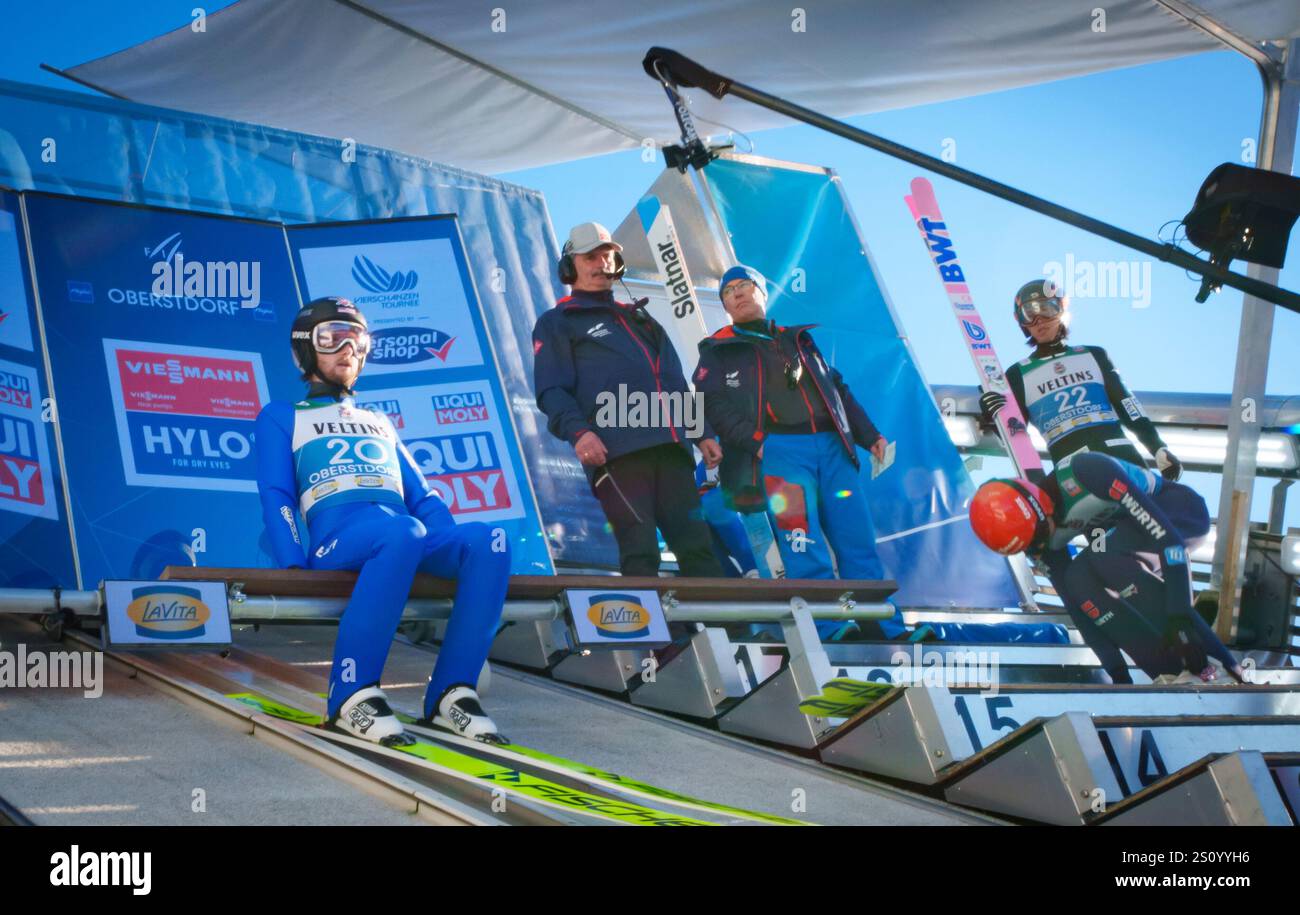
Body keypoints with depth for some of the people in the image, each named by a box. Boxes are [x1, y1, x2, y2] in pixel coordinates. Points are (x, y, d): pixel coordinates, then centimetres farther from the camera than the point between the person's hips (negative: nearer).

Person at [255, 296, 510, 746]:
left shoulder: (379, 423, 38)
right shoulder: (281, 418, 24)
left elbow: (422, 497, 30)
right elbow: (276, 496, 9)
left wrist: (456, 549, 9)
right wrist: (294, 566, -10)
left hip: (410, 537, 5)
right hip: (337, 537, -4)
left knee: (488, 541, -28)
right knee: (402, 531, -41)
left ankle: (449, 695, -29)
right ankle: (352, 696, -38)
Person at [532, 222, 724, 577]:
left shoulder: (639, 318, 33)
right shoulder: (557, 323, 15)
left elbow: (676, 385, 31)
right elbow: (551, 391, 1)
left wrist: (701, 431, 18)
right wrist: (577, 431, -17)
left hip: (670, 446, 5)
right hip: (615, 450, -5)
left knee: (697, 546, -3)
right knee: (640, 551, -16)